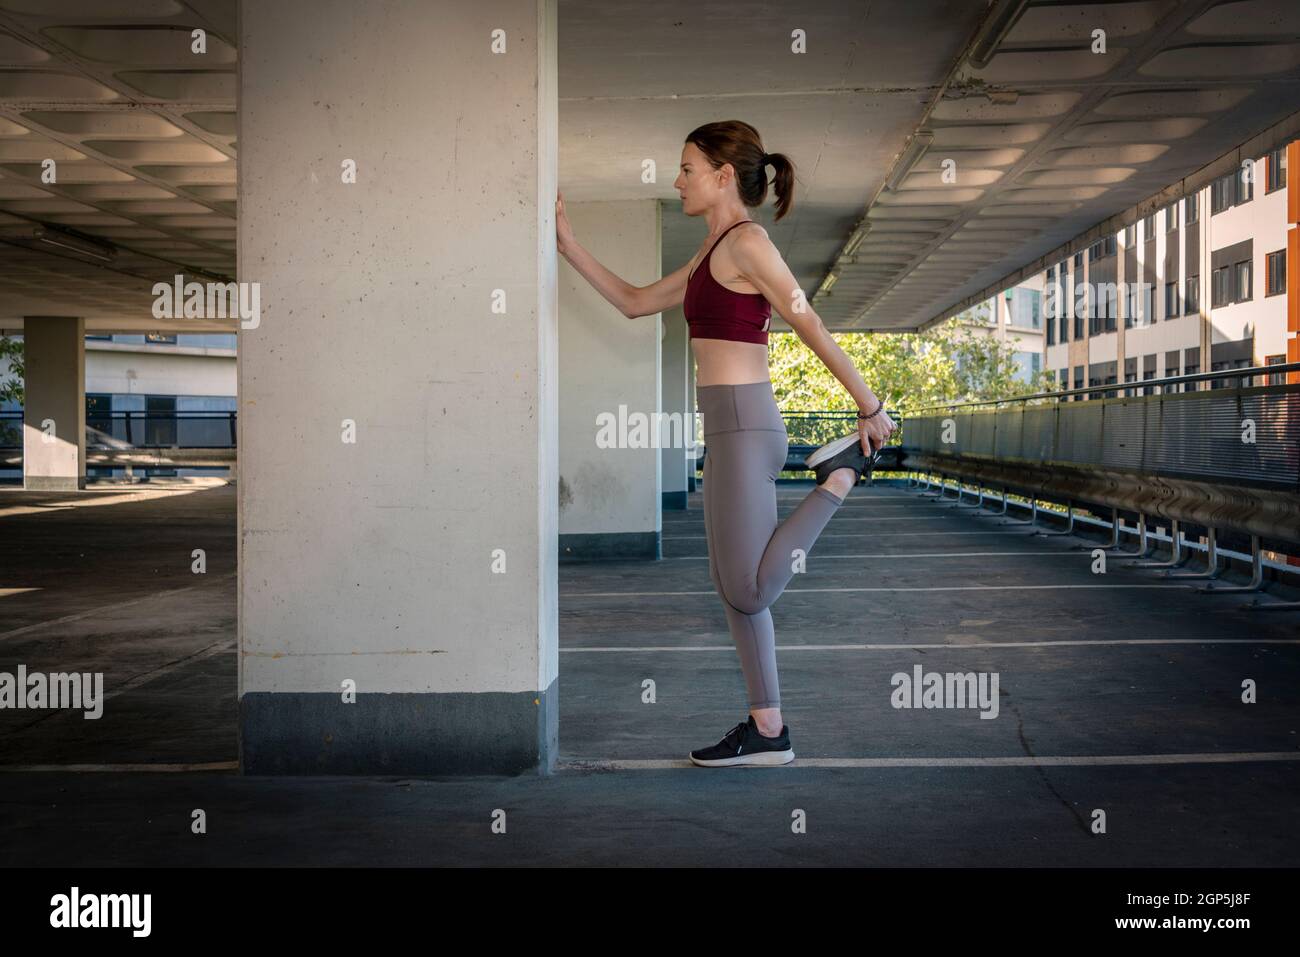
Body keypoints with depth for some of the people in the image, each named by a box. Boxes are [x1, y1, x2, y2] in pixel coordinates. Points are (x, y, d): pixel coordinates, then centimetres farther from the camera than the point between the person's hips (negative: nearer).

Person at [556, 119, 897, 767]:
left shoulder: (747, 242, -9)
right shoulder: (713, 255, 19)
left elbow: (811, 327, -10)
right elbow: (634, 302, 25)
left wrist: (870, 406, -9)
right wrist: (568, 246, 24)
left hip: (743, 428, -10)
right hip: (731, 429, 10)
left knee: (748, 591, -9)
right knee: (737, 589, 10)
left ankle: (841, 475, 3)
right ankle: (767, 731, 14)